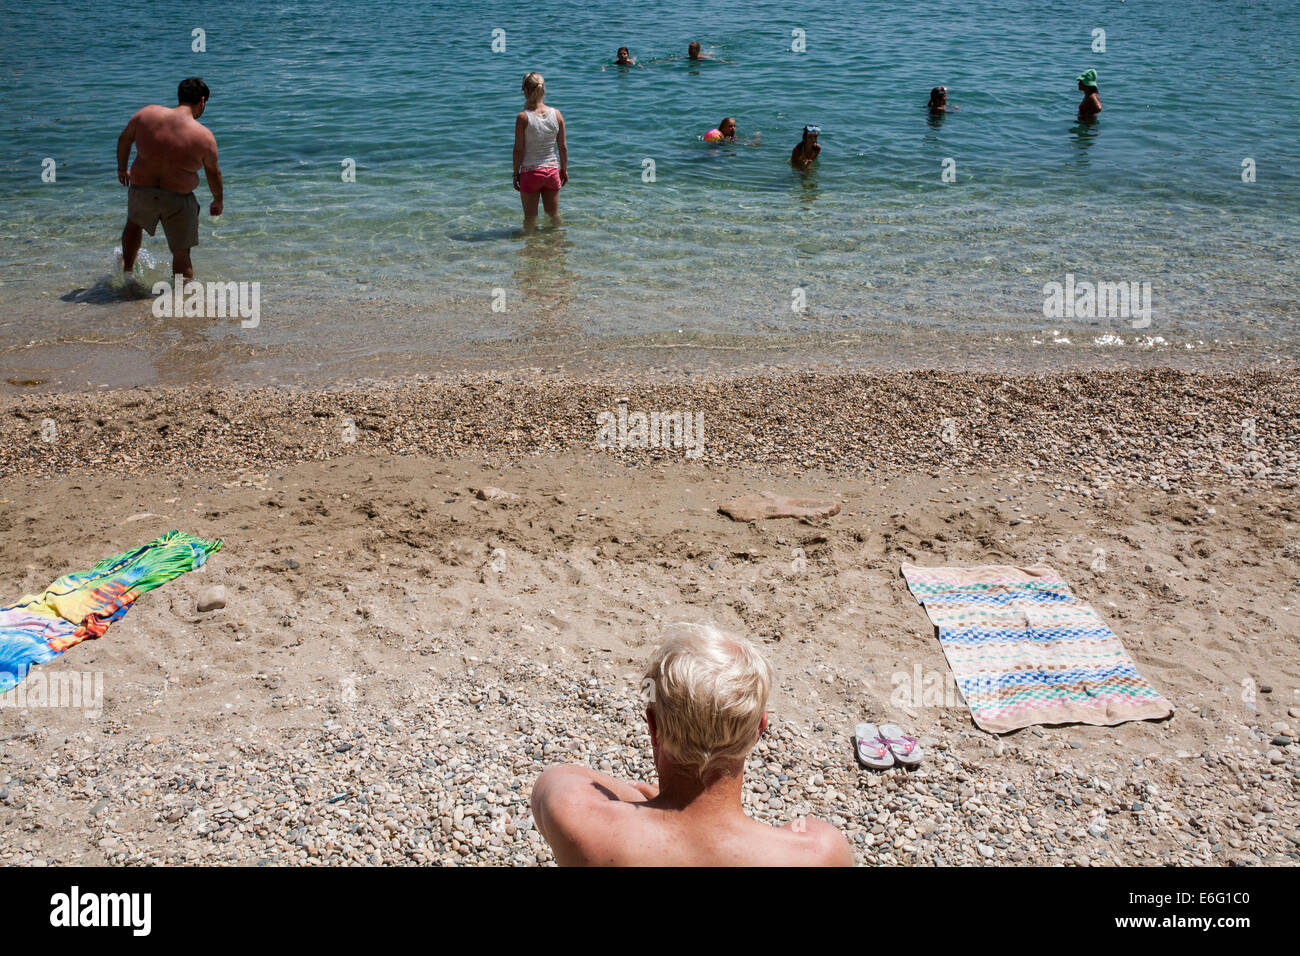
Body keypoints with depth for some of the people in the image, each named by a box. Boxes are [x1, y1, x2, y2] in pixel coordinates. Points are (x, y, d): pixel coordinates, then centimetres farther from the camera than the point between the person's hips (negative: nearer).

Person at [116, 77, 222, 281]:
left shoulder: (147, 114, -3)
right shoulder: (204, 136, -11)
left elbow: (124, 139, 11)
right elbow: (213, 172, 1)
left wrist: (122, 169, 28)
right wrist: (218, 201, 19)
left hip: (141, 191, 3)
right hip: (179, 201, -3)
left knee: (134, 223, 36)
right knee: (181, 254, 11)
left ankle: (127, 269, 45)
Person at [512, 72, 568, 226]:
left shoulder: (523, 117, -15)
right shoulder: (556, 114, -5)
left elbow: (518, 149, -12)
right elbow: (563, 147, 2)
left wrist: (516, 174, -1)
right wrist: (564, 169, 14)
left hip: (530, 172, -3)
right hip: (552, 171, 3)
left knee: (530, 218, 11)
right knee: (554, 215, 20)